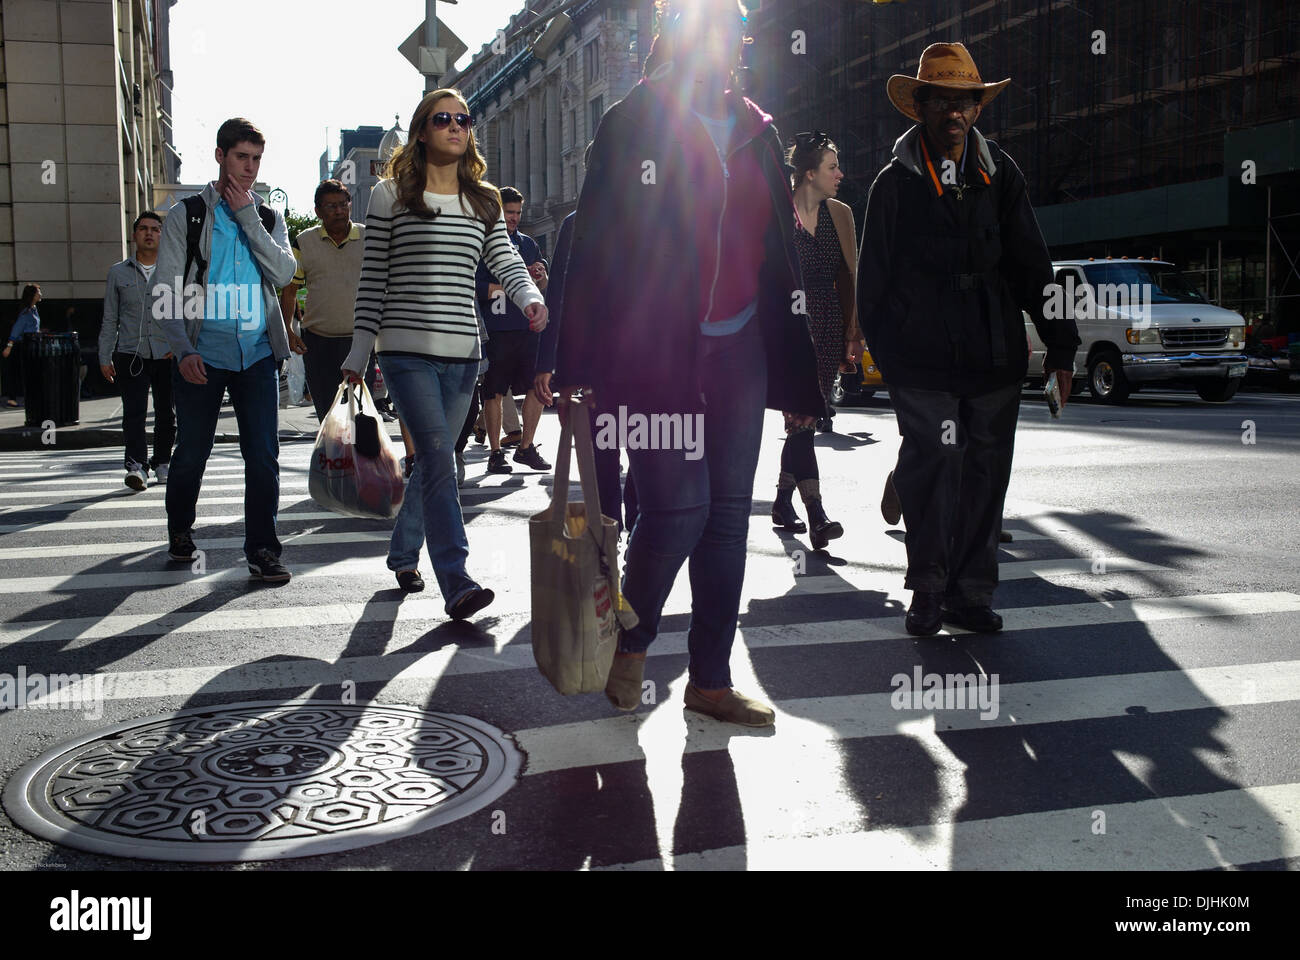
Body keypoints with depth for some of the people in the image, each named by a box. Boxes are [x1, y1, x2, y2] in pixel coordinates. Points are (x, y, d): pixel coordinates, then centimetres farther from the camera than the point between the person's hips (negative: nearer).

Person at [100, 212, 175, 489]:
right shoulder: (118, 272, 11)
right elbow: (110, 319, 12)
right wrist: (105, 357, 7)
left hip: (167, 355, 1)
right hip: (131, 354, 0)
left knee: (166, 413, 7)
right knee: (134, 412, -12)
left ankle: (162, 461, 21)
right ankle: (136, 466, -16)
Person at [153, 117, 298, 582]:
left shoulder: (269, 218, 14)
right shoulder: (186, 215, 6)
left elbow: (284, 273, -5)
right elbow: (166, 291, -1)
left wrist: (248, 216, -7)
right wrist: (183, 349, -14)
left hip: (257, 354, 2)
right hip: (201, 355, -1)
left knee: (263, 454, -5)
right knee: (191, 452, 9)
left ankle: (262, 548, 2)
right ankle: (180, 532, 31)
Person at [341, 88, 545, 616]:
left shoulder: (484, 202, 15)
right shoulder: (390, 195, 3)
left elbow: (507, 261, 3)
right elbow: (372, 279, 3)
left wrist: (531, 296, -20)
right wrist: (358, 355, 1)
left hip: (463, 353, 5)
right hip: (407, 350, -4)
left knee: (433, 460, 12)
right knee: (438, 459, -17)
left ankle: (402, 555, 32)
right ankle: (457, 582, -20)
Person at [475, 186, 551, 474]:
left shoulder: (527, 243, 18)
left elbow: (544, 288, 20)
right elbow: (478, 288, -9)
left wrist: (541, 277, -3)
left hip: (528, 328, 5)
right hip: (495, 329, -5)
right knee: (494, 393, 0)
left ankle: (526, 447, 14)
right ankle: (496, 452, 9)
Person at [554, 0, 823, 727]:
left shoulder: (758, 133, 14)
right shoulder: (633, 124, -1)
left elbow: (779, 256, 14)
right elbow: (594, 247, -6)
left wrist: (796, 371, 10)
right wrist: (578, 368, -12)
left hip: (737, 351, 5)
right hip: (652, 353, -5)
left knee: (728, 513, 5)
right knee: (679, 508, -10)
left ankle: (711, 680, 15)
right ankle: (632, 645, 17)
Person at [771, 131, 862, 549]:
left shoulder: (840, 213, 11)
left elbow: (850, 276, 13)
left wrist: (854, 333, 9)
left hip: (828, 327, 5)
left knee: (805, 418, 9)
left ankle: (783, 502, 24)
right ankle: (816, 515, -17)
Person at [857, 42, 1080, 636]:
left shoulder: (999, 175, 12)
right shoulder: (895, 183, 4)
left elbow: (1032, 265, 11)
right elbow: (873, 276, 7)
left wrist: (1060, 344, 7)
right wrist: (881, 350, 2)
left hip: (995, 357, 3)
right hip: (922, 360, -3)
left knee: (985, 473, 4)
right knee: (932, 467, -8)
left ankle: (970, 593, 15)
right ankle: (928, 591, 8)